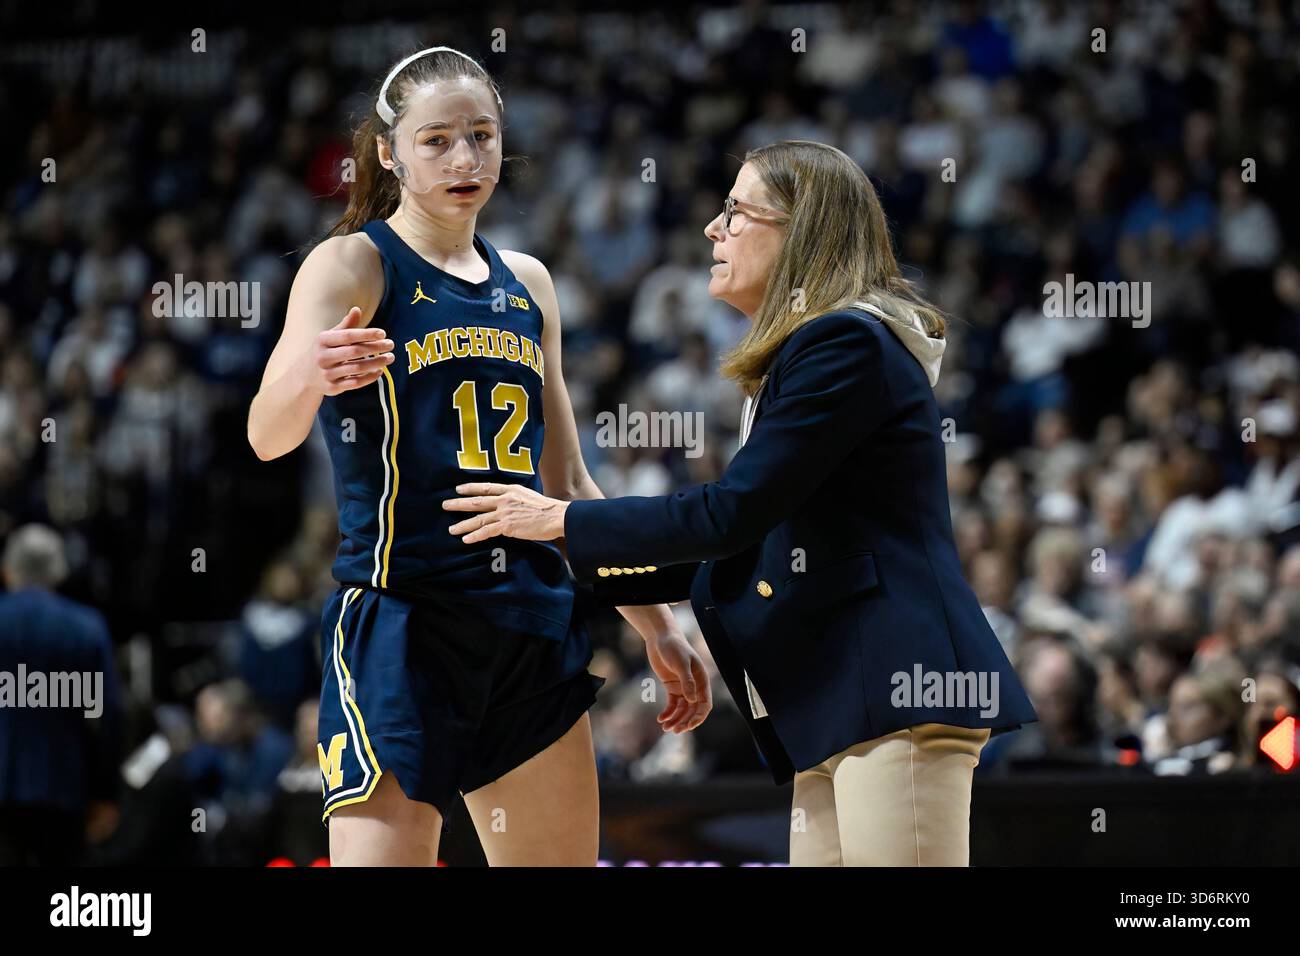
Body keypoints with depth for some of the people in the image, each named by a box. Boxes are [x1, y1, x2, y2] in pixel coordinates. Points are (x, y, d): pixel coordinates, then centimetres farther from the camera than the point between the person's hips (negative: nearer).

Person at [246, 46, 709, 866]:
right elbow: (267, 435, -19)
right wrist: (306, 378, -42)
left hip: (533, 627, 6)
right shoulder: (353, 266, -3)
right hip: (400, 615, -6)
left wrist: (656, 628, 20)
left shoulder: (526, 284, 17)